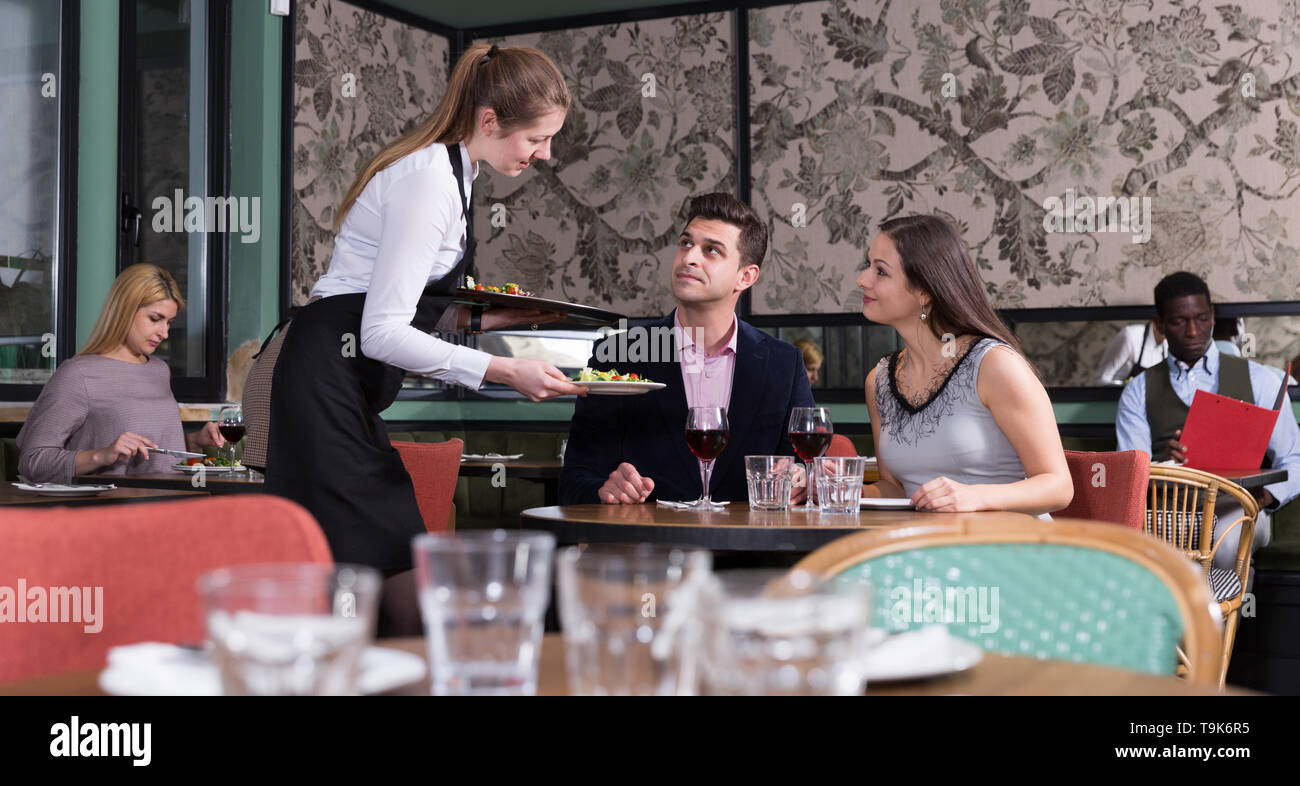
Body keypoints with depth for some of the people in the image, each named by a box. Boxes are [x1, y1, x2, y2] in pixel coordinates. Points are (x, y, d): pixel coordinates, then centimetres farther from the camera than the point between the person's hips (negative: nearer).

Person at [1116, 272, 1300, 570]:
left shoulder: (1258, 379, 16)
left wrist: (1267, 495, -11)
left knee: (1225, 539, -38)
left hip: (1235, 504, 0)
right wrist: (1163, 465, -18)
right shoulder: (1139, 392, 17)